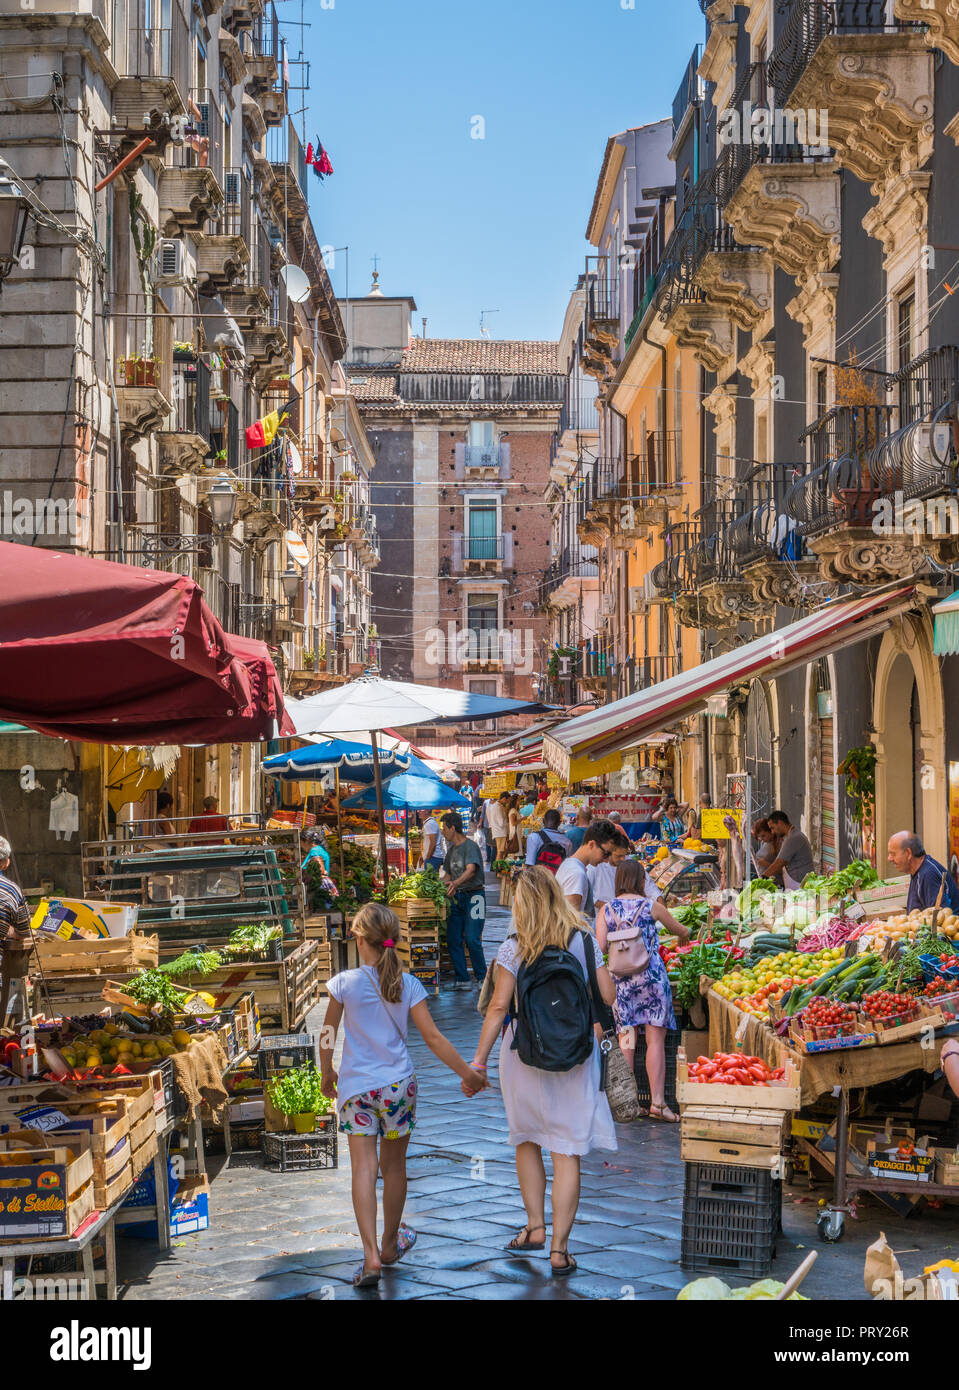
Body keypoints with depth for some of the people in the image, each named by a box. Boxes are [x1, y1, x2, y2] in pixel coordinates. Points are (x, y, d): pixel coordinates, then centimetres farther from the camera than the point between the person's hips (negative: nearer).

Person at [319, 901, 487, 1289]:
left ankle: (371, 1254, -17)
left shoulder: (344, 983, -9)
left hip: (356, 1087, -2)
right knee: (394, 1168, 16)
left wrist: (327, 1073, 18)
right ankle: (390, 1244, 33)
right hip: (398, 1085, 2)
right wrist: (467, 1073, 4)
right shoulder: (408, 985, -5)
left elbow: (328, 1036, 0)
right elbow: (433, 1038, -5)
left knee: (364, 1170, -4)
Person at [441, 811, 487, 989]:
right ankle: (462, 979, 4)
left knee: (472, 939, -12)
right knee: (453, 939, 0)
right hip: (456, 896, 8)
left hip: (474, 895, -8)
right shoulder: (452, 849, 17)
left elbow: (471, 870, -26)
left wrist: (456, 883, -41)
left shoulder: (470, 846, -10)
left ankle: (482, 977, 2)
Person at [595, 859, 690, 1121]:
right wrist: (684, 936, 39)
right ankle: (657, 1101, -8)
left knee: (626, 1039, 8)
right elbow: (681, 931, 15)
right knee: (655, 1038, -2)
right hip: (651, 975, -3)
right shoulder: (651, 907, 0)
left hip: (620, 979, 3)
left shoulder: (606, 910, 4)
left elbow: (600, 946, -4)